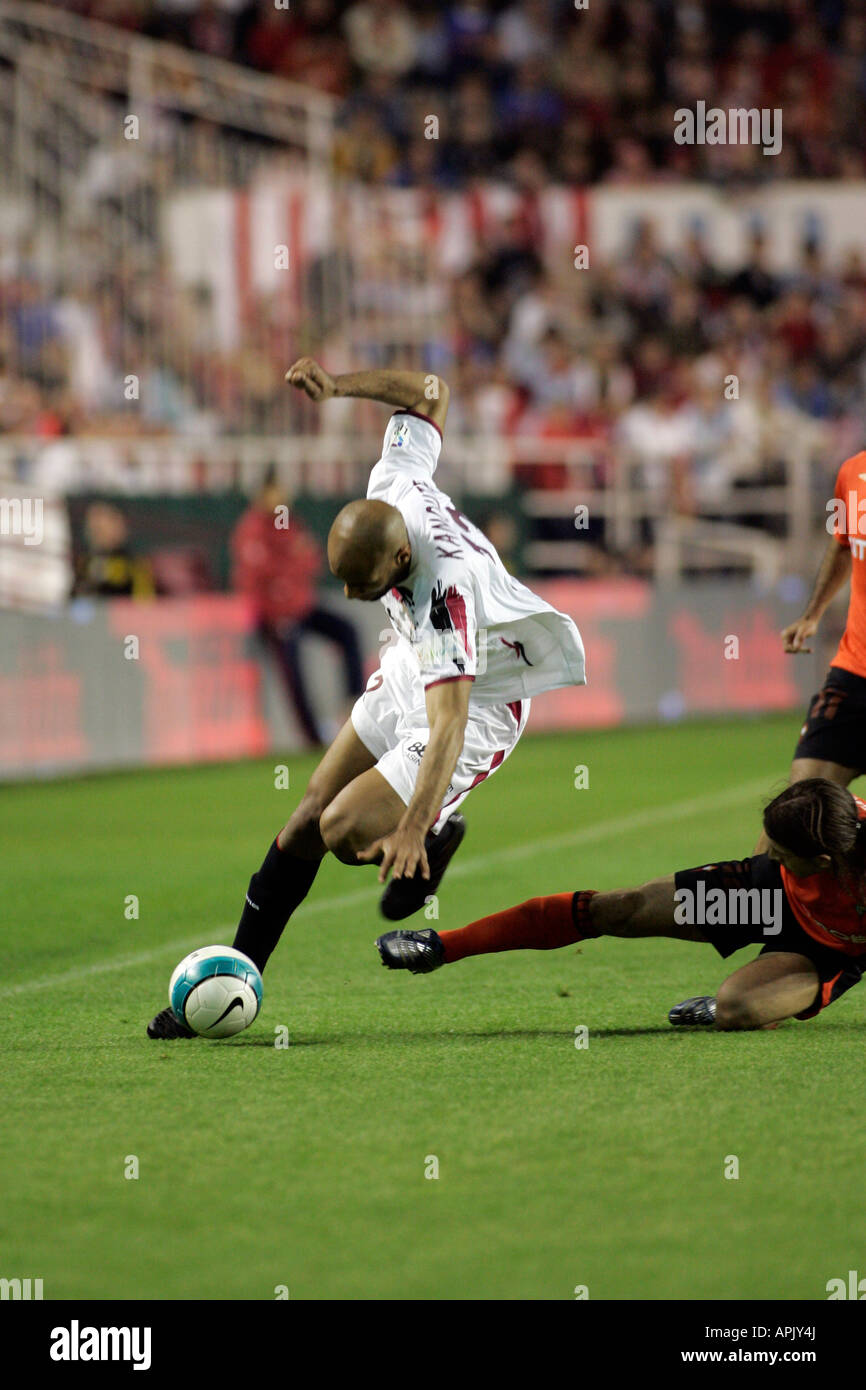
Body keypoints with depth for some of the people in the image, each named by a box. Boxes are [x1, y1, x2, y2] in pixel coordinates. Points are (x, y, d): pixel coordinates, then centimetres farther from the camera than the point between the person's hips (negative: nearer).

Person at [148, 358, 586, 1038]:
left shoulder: (445, 594, -41)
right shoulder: (393, 482, -22)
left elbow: (447, 726, -45)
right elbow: (430, 393, -2)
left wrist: (413, 828, -52)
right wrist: (341, 384, 4)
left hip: (477, 702, -8)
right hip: (410, 670, 8)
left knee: (345, 833, -16)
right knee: (309, 818, 5)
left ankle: (435, 836, 16)